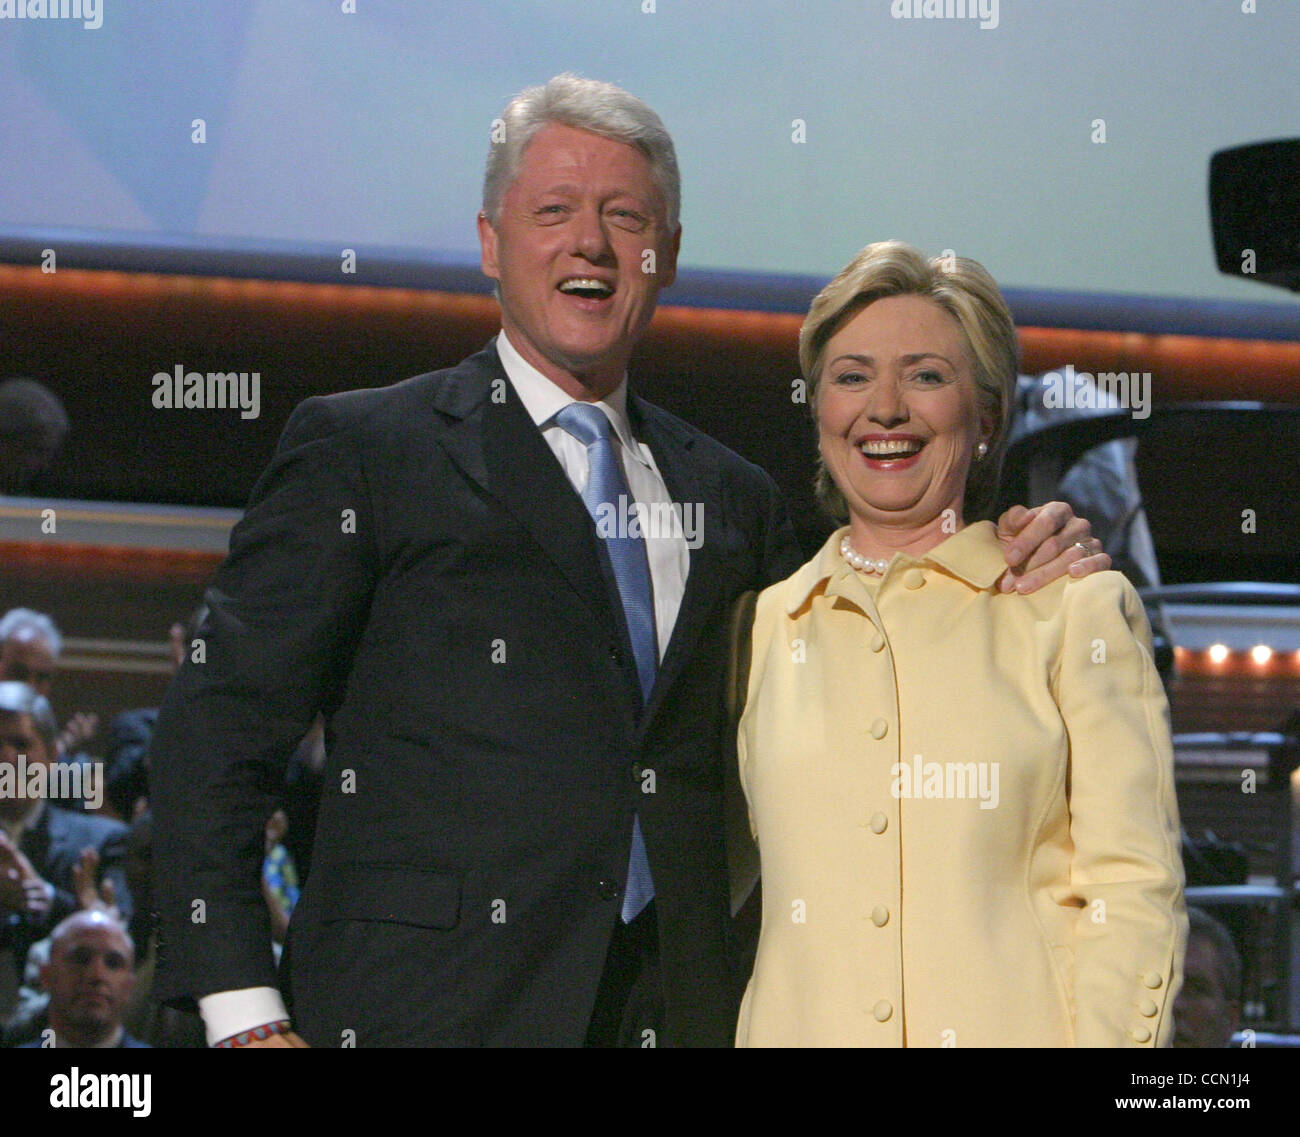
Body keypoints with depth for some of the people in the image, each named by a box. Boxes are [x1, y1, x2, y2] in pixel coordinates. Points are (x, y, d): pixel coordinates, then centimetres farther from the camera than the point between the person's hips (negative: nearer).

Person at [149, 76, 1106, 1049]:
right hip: (428, 1006, -4)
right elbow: (223, 727, -1)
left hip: (675, 1008, 4)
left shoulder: (730, 497, 17)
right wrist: (247, 1019, -11)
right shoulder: (361, 450, 3)